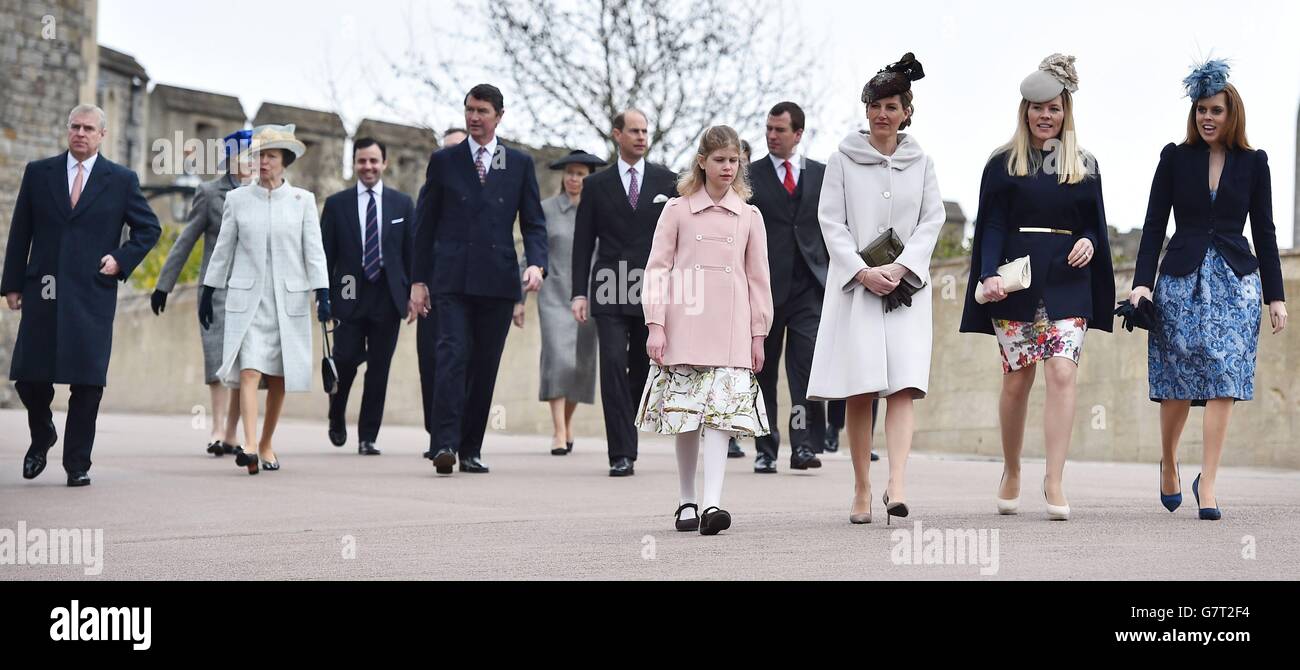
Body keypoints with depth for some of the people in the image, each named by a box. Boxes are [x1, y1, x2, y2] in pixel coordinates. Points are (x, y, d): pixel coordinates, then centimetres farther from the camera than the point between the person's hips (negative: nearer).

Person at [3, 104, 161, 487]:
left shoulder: (121, 180, 6)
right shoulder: (38, 173, 9)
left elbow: (149, 228, 13)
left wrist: (122, 259, -1)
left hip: (92, 295, -1)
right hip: (42, 293, 1)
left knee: (88, 382, -3)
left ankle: (77, 464, 7)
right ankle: (42, 436, 29)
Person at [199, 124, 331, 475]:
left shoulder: (303, 200, 4)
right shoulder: (237, 199, 5)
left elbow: (314, 249, 1)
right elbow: (223, 249, 11)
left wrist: (323, 294, -8)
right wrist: (208, 293, 11)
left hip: (289, 298, 1)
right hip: (247, 298, -1)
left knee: (279, 377, 7)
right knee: (249, 371, -14)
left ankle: (267, 444, 22)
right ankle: (249, 448, -24)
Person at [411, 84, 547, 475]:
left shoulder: (520, 163, 10)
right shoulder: (444, 161, 8)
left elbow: (533, 222, 9)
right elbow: (425, 224, 9)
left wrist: (536, 263, -10)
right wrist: (418, 279, 4)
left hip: (498, 280, 2)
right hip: (452, 278, -2)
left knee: (485, 366, 4)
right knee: (452, 355, -16)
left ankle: (471, 449, 11)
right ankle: (444, 444, -21)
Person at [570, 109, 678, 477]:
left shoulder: (667, 181, 9)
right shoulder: (596, 185, 8)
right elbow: (583, 242, 7)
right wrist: (580, 292, -1)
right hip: (611, 294, -1)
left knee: (642, 371, 7)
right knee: (614, 366, -13)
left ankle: (625, 443, 22)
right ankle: (622, 454, -14)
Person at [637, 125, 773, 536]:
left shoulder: (750, 216, 11)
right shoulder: (677, 210, 6)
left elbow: (758, 278, 13)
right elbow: (657, 269, 3)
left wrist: (758, 333, 8)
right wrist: (655, 325, -5)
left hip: (730, 333, 0)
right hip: (684, 328, 0)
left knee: (721, 411, -12)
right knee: (685, 413, 3)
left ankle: (711, 503, -20)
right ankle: (686, 502, 15)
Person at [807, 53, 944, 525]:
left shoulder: (920, 162, 10)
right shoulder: (844, 159, 5)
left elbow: (933, 220, 5)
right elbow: (831, 221, 0)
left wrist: (900, 268, -10)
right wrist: (863, 272, -12)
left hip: (906, 285, 1)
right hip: (854, 284, -1)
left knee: (903, 384, -12)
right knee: (859, 391, -3)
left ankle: (896, 487, -21)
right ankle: (861, 491, 5)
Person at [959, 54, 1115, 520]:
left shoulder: (1084, 166, 12)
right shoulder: (1003, 163, 6)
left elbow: (1095, 224, 16)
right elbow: (991, 226, 0)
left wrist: (1089, 243, -7)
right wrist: (989, 274, -15)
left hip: (1066, 284, 1)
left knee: (1062, 374, -12)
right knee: (1017, 379, 3)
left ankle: (1054, 483, -12)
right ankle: (1011, 473, 22)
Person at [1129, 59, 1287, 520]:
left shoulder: (1253, 163, 7)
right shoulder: (1175, 158, 4)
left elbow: (1264, 232, 9)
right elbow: (1154, 225, 2)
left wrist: (1276, 296, 5)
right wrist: (1142, 283, -8)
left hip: (1235, 280, 1)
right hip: (1181, 277, -1)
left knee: (1224, 379, -8)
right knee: (1178, 382, 1)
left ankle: (1207, 483, -5)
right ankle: (1168, 462, 27)